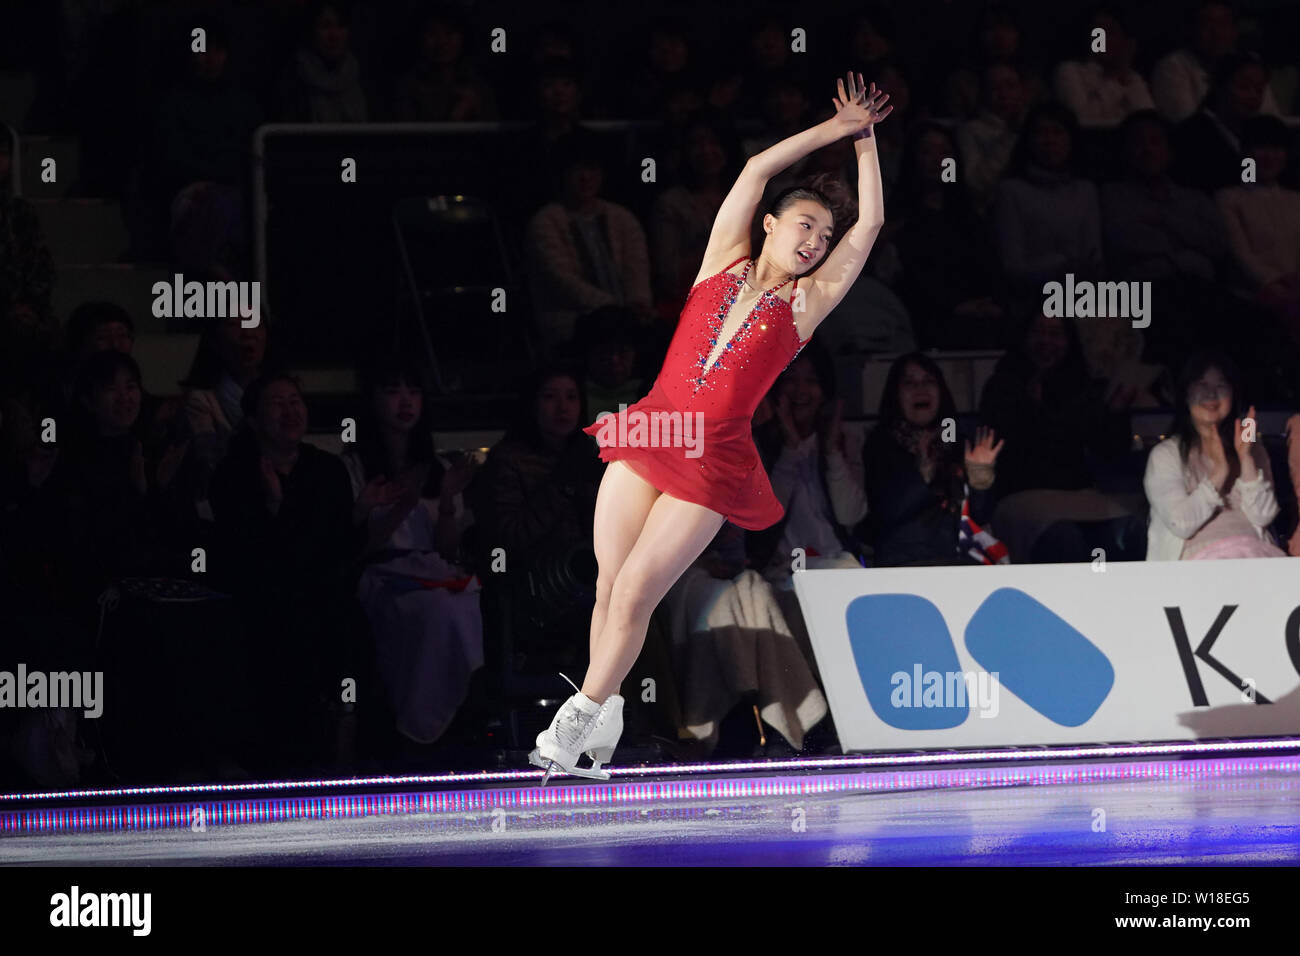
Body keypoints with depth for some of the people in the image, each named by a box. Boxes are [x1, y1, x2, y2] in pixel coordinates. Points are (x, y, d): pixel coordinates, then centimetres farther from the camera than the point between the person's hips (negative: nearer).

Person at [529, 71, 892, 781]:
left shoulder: (807, 303, 7)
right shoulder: (724, 263, 10)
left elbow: (869, 227, 5)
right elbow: (757, 171, 7)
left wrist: (864, 141, 11)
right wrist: (834, 128, 9)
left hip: (712, 463, -2)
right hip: (651, 432, 2)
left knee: (635, 592, -10)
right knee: (609, 587, 1)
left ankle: (578, 723, -3)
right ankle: (604, 709, 16)